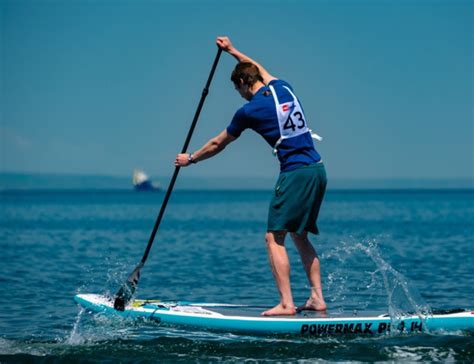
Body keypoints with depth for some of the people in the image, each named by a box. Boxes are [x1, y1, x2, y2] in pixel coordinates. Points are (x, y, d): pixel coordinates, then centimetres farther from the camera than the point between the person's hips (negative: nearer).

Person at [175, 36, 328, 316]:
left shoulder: (250, 111, -6)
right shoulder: (283, 87, 11)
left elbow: (217, 144, 9)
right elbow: (260, 69, 37)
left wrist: (190, 159, 23)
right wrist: (233, 51, 45)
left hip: (295, 173, -8)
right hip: (318, 170, 8)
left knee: (274, 237, -6)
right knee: (300, 236, 16)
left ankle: (287, 304, -14)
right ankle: (318, 298, 12)